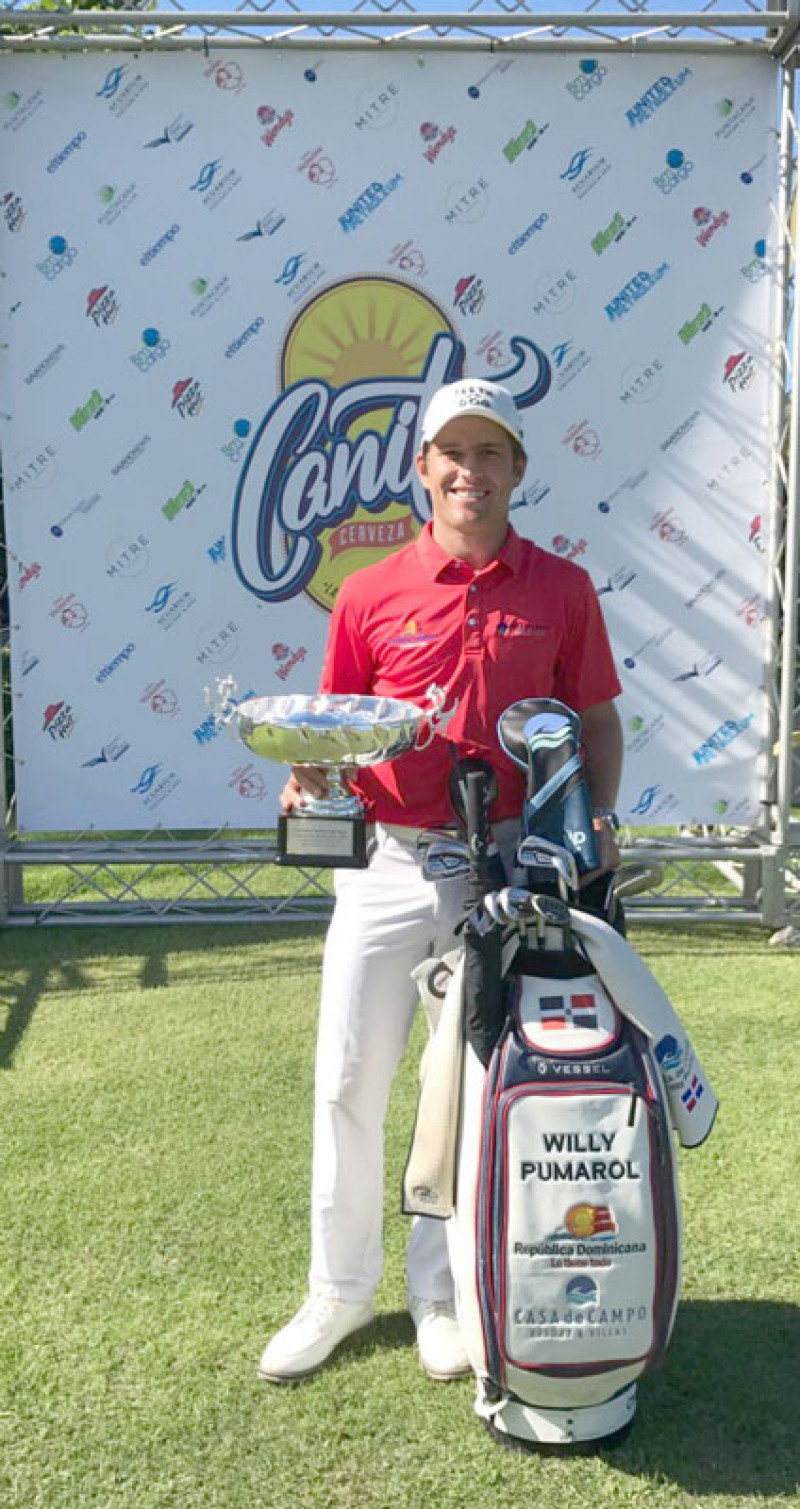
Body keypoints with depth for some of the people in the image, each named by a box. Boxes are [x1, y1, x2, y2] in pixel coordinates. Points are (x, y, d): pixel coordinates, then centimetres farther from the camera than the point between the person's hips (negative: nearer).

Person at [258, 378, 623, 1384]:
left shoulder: (561, 590, 1)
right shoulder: (370, 594, 1)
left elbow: (598, 720, 6)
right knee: (349, 1081, 7)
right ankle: (340, 1289, 27)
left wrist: (597, 816, -9)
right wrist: (310, 774, -15)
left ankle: (441, 1288, 31)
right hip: (385, 859, 1)